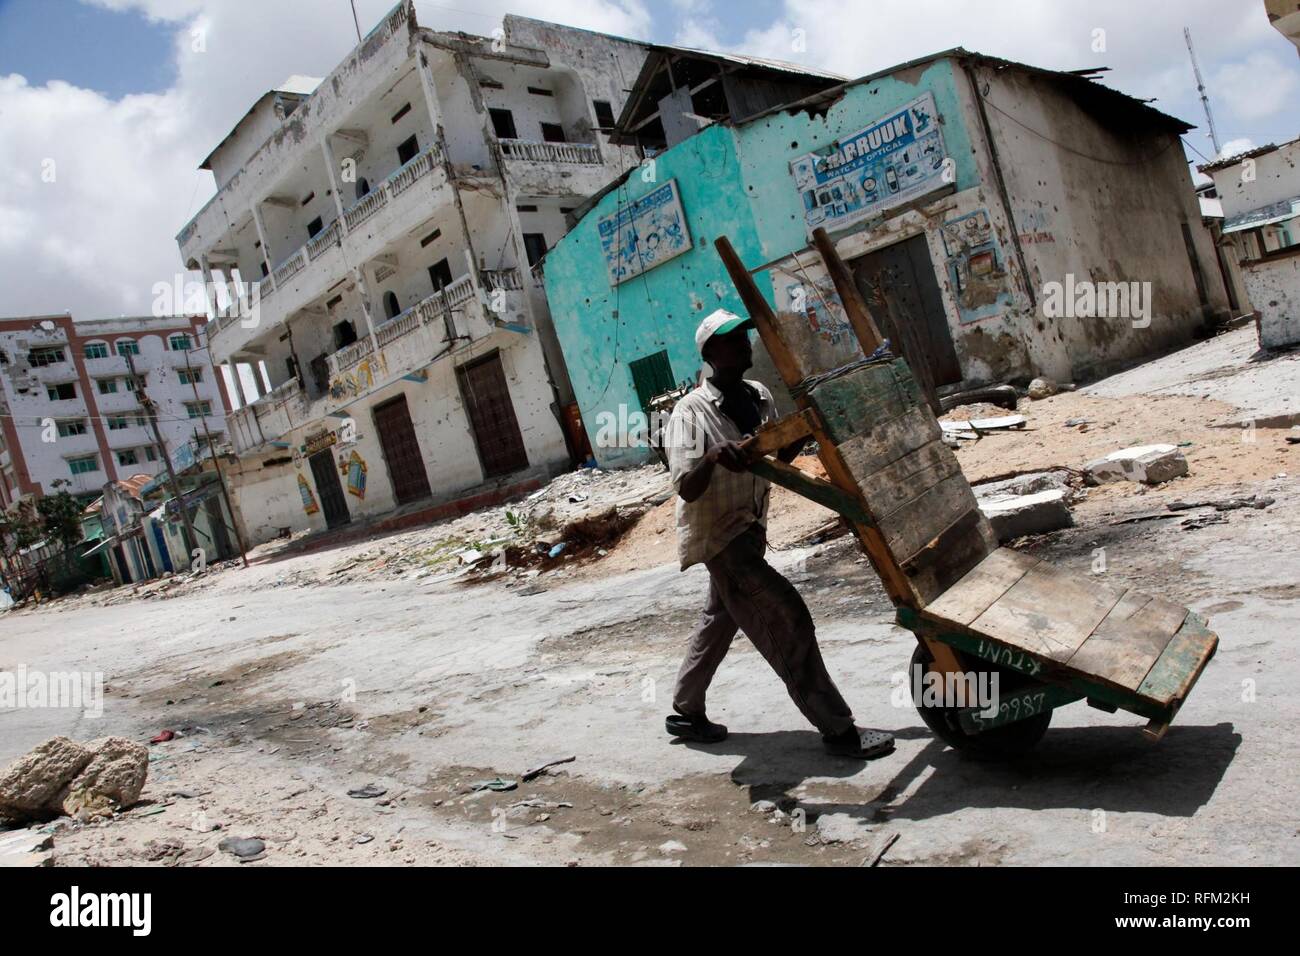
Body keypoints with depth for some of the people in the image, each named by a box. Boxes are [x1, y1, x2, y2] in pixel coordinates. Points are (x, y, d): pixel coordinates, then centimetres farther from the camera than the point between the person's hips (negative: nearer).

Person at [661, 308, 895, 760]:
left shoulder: (759, 396, 1)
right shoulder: (691, 413, -19)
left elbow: (778, 457, 12)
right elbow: (686, 489, -26)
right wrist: (712, 459, -45)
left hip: (747, 528, 9)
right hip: (718, 533, -9)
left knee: (720, 619, 20)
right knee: (787, 618, -12)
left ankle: (686, 713, 38)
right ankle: (837, 729, -4)